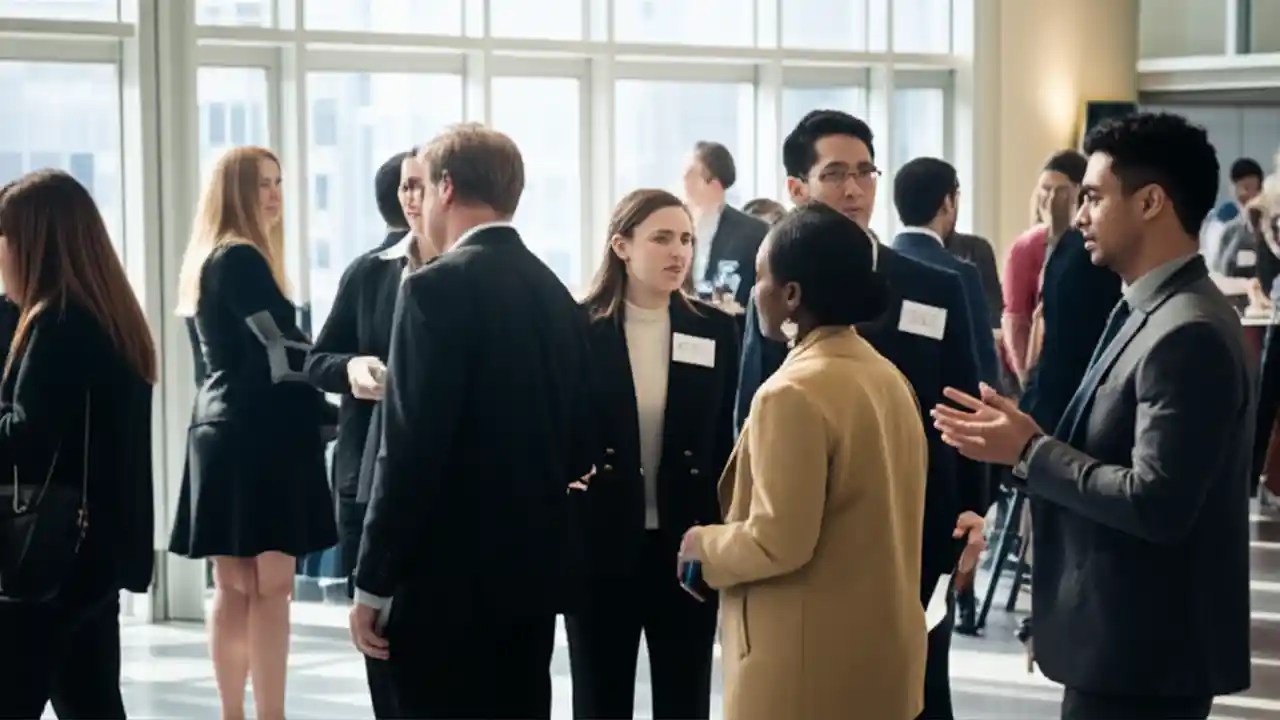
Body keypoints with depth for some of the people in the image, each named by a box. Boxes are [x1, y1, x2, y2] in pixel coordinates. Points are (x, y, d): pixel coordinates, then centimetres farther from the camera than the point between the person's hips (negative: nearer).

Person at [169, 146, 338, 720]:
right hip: (256, 437, -10)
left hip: (223, 432, 10)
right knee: (270, 588, -9)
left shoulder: (206, 260, 17)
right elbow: (280, 355, -16)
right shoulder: (242, 260, -12)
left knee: (233, 589, 10)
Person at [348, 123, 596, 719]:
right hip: (535, 567, 8)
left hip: (449, 573, -8)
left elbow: (412, 451, -18)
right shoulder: (555, 292, 10)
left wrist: (373, 584, -12)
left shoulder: (439, 287, -13)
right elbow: (579, 442, 12)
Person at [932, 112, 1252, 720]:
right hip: (1124, 638, 10)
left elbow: (1155, 503, -26)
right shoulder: (1154, 312, 10)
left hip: (1143, 650, -10)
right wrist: (1030, 440, 0)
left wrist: (1030, 452, -17)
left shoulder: (1188, 334, -22)